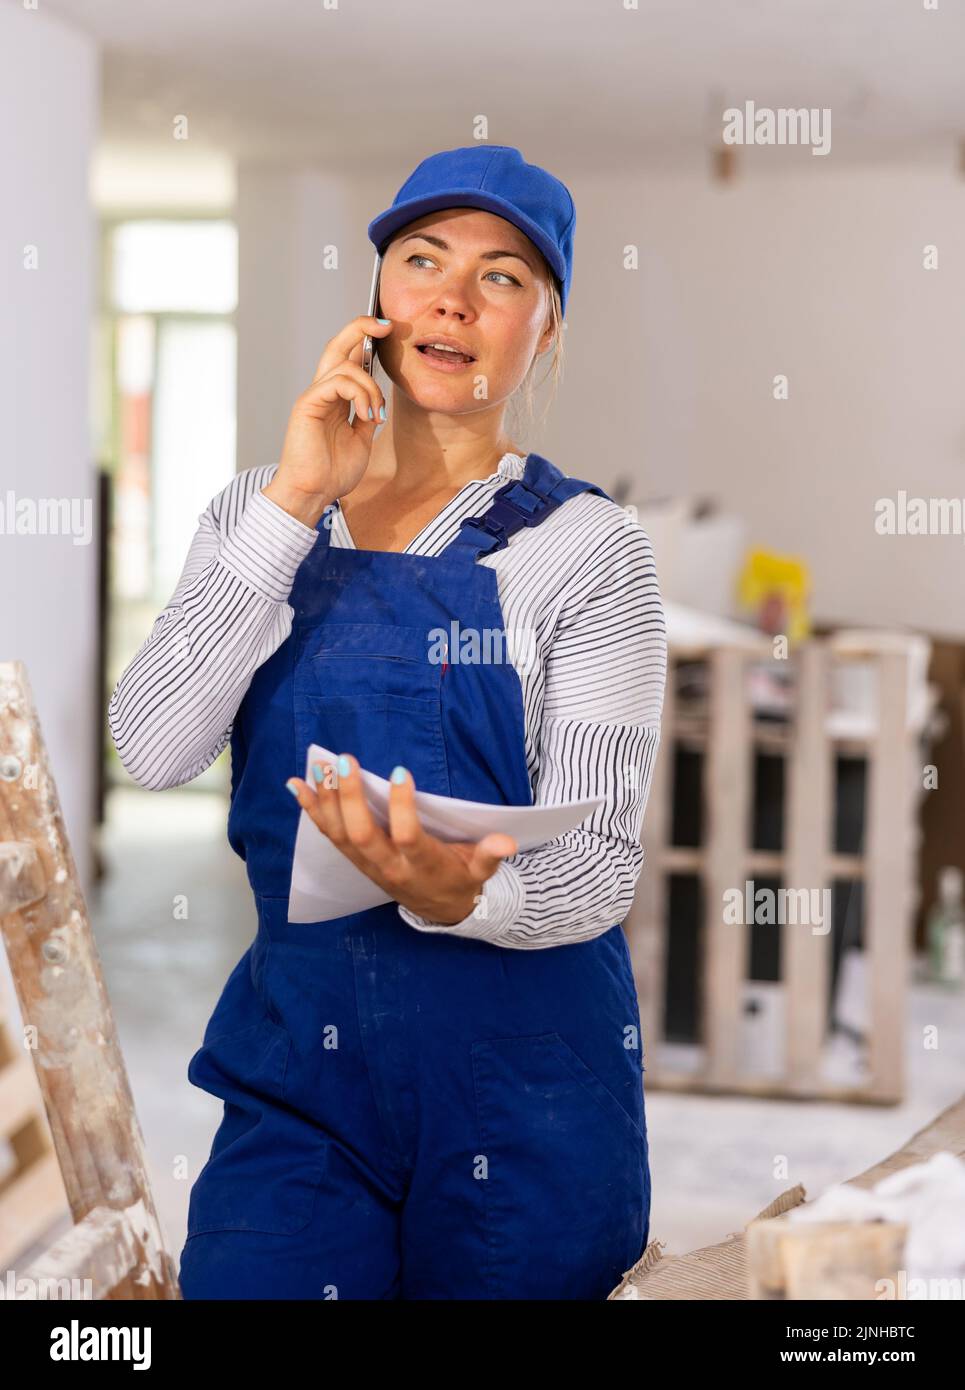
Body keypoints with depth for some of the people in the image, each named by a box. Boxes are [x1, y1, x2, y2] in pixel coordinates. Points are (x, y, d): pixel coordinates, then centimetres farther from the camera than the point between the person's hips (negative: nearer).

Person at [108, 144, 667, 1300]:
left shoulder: (582, 545, -5)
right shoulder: (260, 516, 6)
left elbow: (599, 859, -9)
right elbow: (152, 751, -8)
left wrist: (462, 895, -31)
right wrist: (295, 502, -14)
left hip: (525, 1085, -2)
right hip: (297, 1061, 2)